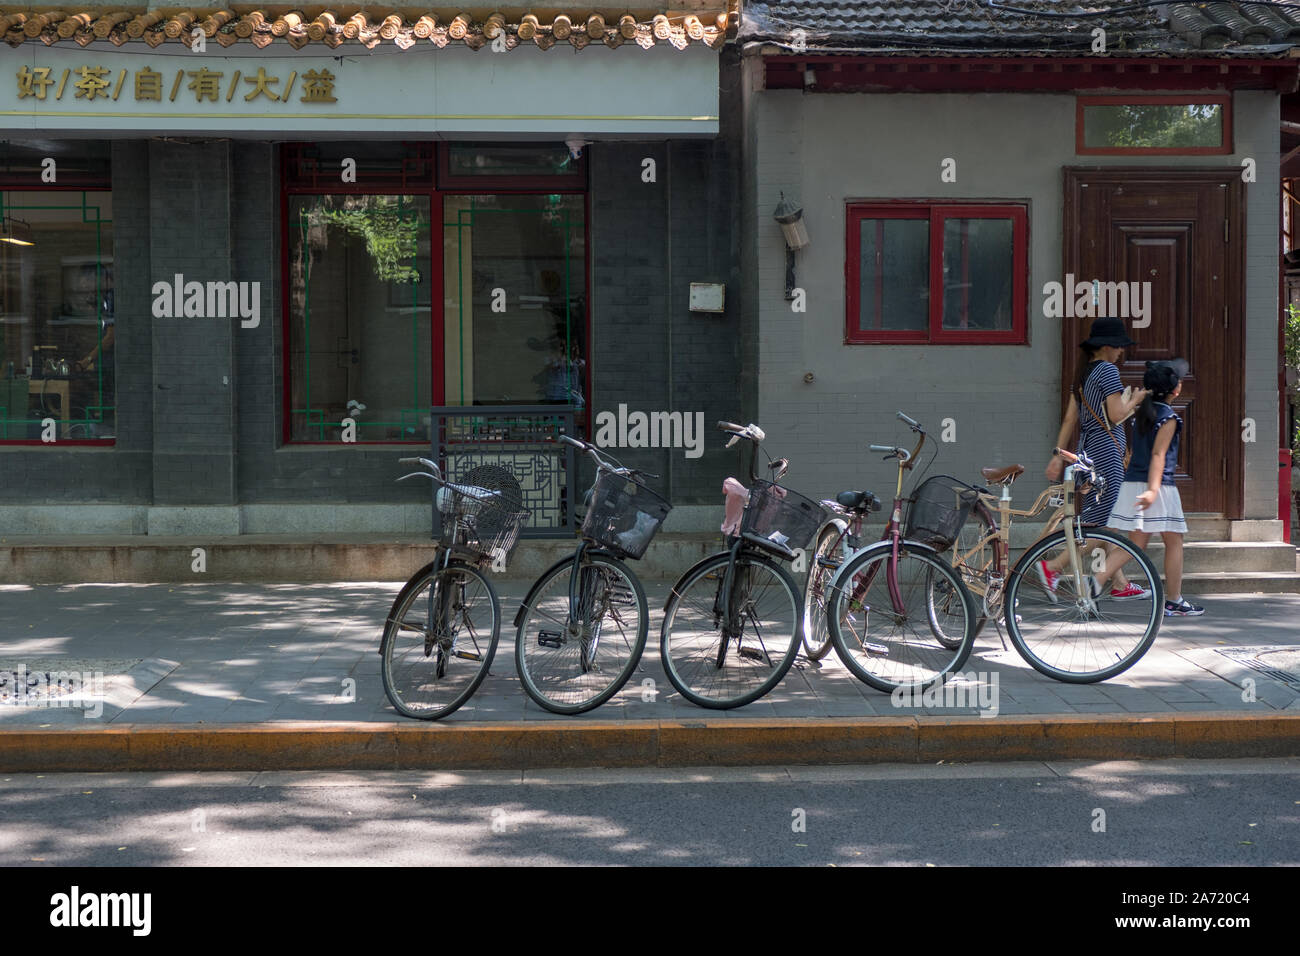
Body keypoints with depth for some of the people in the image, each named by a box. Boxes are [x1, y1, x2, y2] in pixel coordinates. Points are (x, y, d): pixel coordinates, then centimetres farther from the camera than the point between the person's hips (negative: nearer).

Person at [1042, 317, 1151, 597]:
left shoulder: (1082, 374, 14)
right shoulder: (1108, 370, -11)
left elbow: (1070, 420, 13)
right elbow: (1116, 415, -16)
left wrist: (1058, 455, 13)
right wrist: (1134, 400, 3)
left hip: (1088, 448, 10)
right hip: (1107, 449, -10)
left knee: (1107, 522, 11)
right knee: (1100, 523, -8)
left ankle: (1120, 584, 15)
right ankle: (1053, 566, -12)